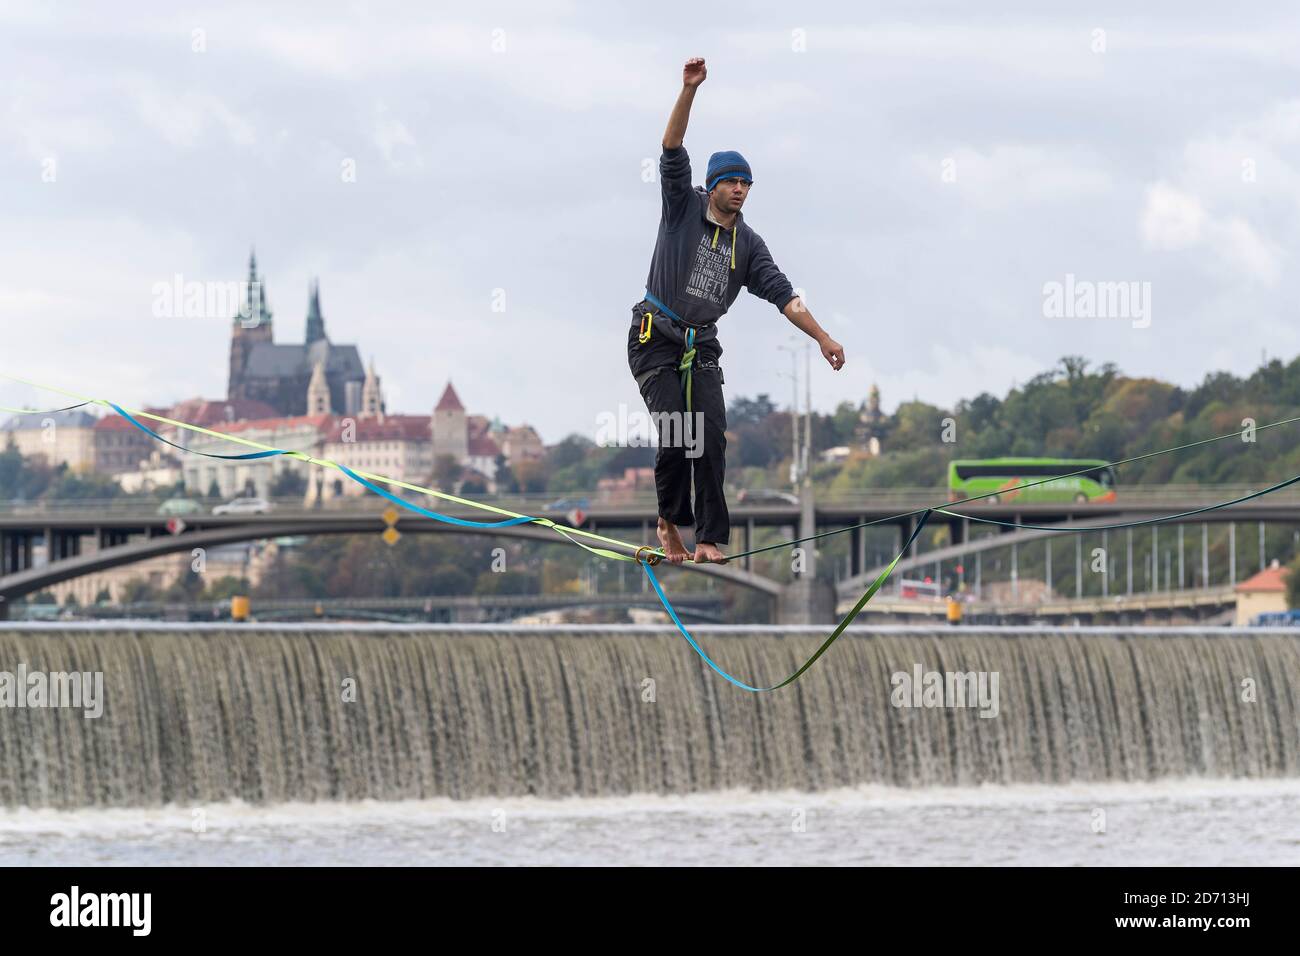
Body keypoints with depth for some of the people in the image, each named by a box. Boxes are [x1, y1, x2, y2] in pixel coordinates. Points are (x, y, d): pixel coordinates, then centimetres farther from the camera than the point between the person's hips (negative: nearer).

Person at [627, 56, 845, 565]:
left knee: (711, 437, -10)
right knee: (677, 433, -14)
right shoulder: (683, 208, 0)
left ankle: (710, 538, -9)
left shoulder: (748, 243, 10)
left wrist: (823, 338, -5)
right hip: (655, 339, -4)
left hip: (701, 347, 4)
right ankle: (670, 520, 8)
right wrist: (688, 91, -24)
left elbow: (782, 294, 6)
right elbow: (673, 152, -12)